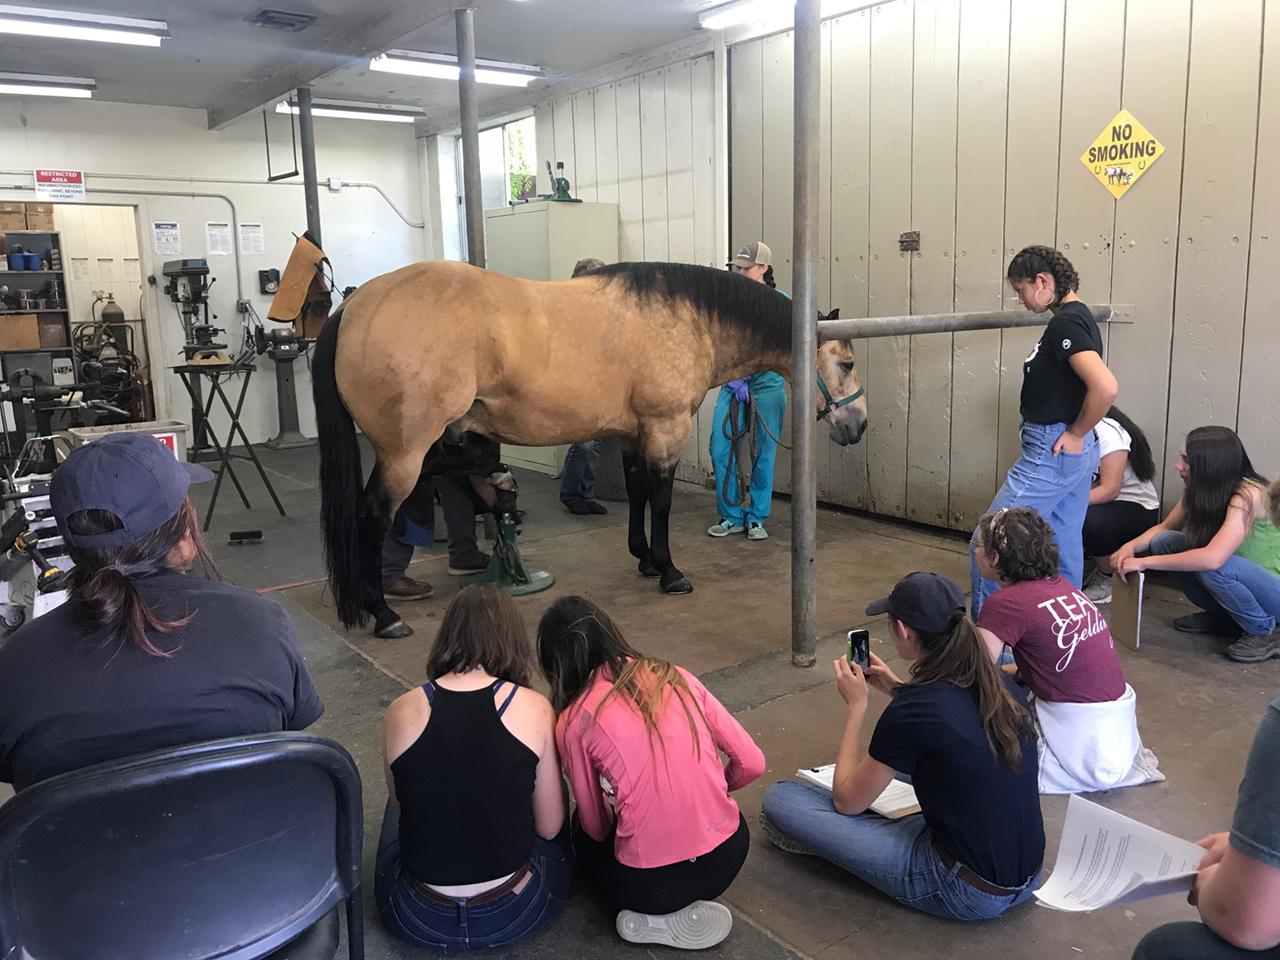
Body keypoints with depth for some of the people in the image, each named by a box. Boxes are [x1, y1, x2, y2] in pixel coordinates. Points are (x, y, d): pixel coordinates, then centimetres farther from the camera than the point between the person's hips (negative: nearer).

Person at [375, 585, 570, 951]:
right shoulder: (534, 707, -12)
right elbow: (549, 827, -3)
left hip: (418, 920, 2)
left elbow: (403, 807, 9)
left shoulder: (400, 712, -8)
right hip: (515, 913, -1)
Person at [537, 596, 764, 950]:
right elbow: (751, 763, 4)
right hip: (730, 855, 4)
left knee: (583, 832, 31)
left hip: (653, 882, -4)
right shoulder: (676, 677, 2)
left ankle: (658, 920, 10)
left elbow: (596, 826, 3)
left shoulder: (574, 721, -6)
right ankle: (686, 906, 12)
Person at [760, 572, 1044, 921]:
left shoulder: (911, 711, -23)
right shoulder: (998, 682, -3)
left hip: (968, 893, -7)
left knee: (779, 798, -8)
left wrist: (856, 705, 0)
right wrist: (896, 690, 16)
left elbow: (847, 800, -7)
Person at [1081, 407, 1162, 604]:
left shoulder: (1107, 431, -19)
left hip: (1138, 508, -6)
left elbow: (1110, 490, -25)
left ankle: (1108, 577, -8)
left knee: (1089, 520, -36)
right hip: (1099, 505, 6)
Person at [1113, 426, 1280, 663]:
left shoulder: (1248, 495, -29)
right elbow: (1164, 528, 7)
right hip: (1240, 581, 7)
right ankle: (1221, 616, 9)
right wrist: (1132, 546, -14)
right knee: (1163, 543, -7)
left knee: (1214, 568, -35)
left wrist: (1144, 562, -34)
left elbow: (1212, 558, -41)